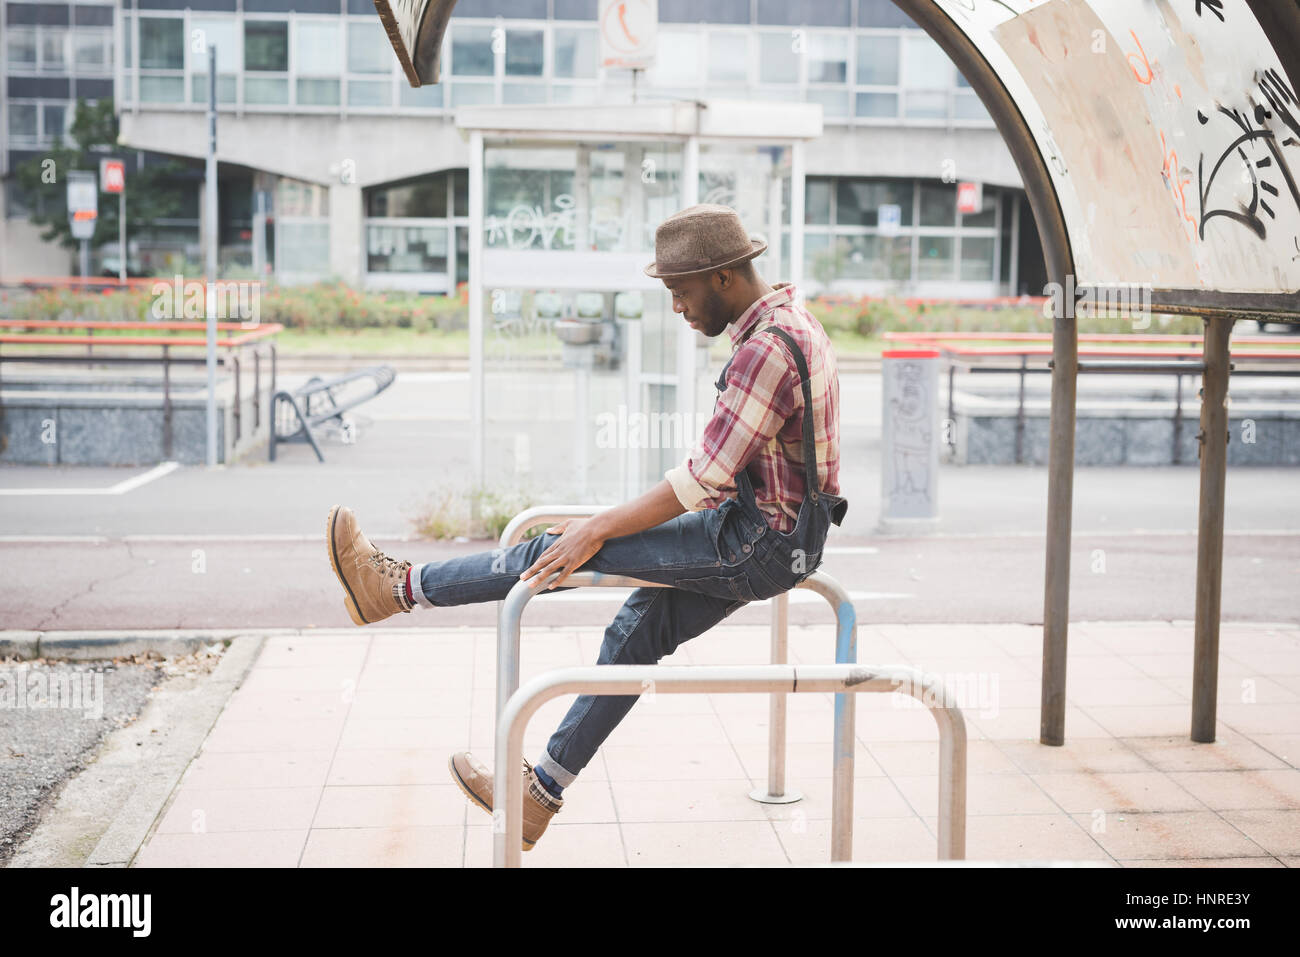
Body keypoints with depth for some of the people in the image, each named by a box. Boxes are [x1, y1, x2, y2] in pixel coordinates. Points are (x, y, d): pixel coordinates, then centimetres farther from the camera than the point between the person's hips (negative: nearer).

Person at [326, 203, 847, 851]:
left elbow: (706, 475, -24)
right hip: (775, 538, 10)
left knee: (560, 548, -7)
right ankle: (542, 791, 24)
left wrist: (599, 530, -18)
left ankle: (401, 587, 5)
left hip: (759, 543, -10)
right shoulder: (790, 325, 11)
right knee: (636, 631, 15)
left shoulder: (766, 348, -23)